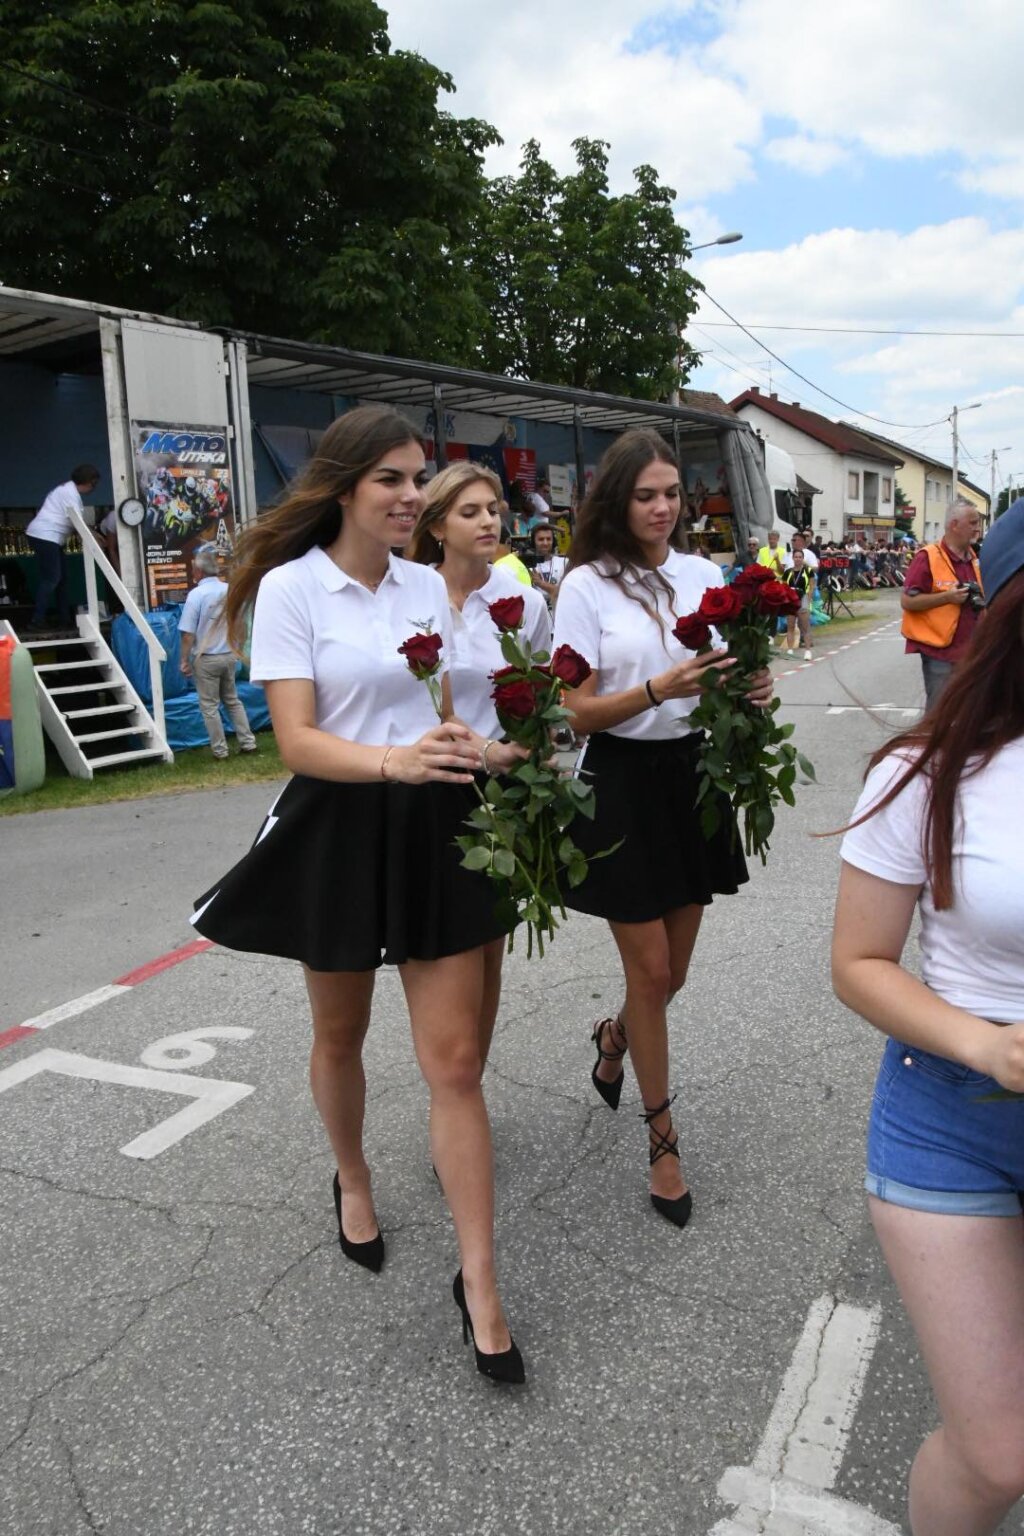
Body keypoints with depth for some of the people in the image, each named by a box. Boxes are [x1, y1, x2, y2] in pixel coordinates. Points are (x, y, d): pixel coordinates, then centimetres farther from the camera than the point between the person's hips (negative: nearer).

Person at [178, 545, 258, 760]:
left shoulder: (196, 594, -15)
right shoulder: (230, 590, 0)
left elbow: (187, 633, -14)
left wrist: (184, 660, -7)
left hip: (206, 658, -5)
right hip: (229, 655, 5)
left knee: (209, 706, 5)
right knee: (233, 700, 18)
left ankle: (220, 751, 9)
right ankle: (247, 742, 17)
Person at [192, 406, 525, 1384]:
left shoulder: (427, 586, 5)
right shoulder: (290, 587, -10)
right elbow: (297, 740, -19)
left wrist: (480, 752, -7)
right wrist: (393, 761, -36)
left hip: (433, 828, 3)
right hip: (338, 828, -3)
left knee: (454, 1061, 0)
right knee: (340, 1037, 19)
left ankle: (478, 1285, 11)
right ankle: (353, 1182, 49)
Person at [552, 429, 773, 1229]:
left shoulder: (705, 575, 6)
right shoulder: (587, 585, -7)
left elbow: (727, 672, 13)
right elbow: (580, 712, -11)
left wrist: (750, 689, -10)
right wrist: (660, 689, -26)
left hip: (695, 774, 5)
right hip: (625, 781, -4)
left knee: (673, 969, 14)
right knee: (650, 970, 2)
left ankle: (615, 1036, 49)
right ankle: (663, 1139, 22)